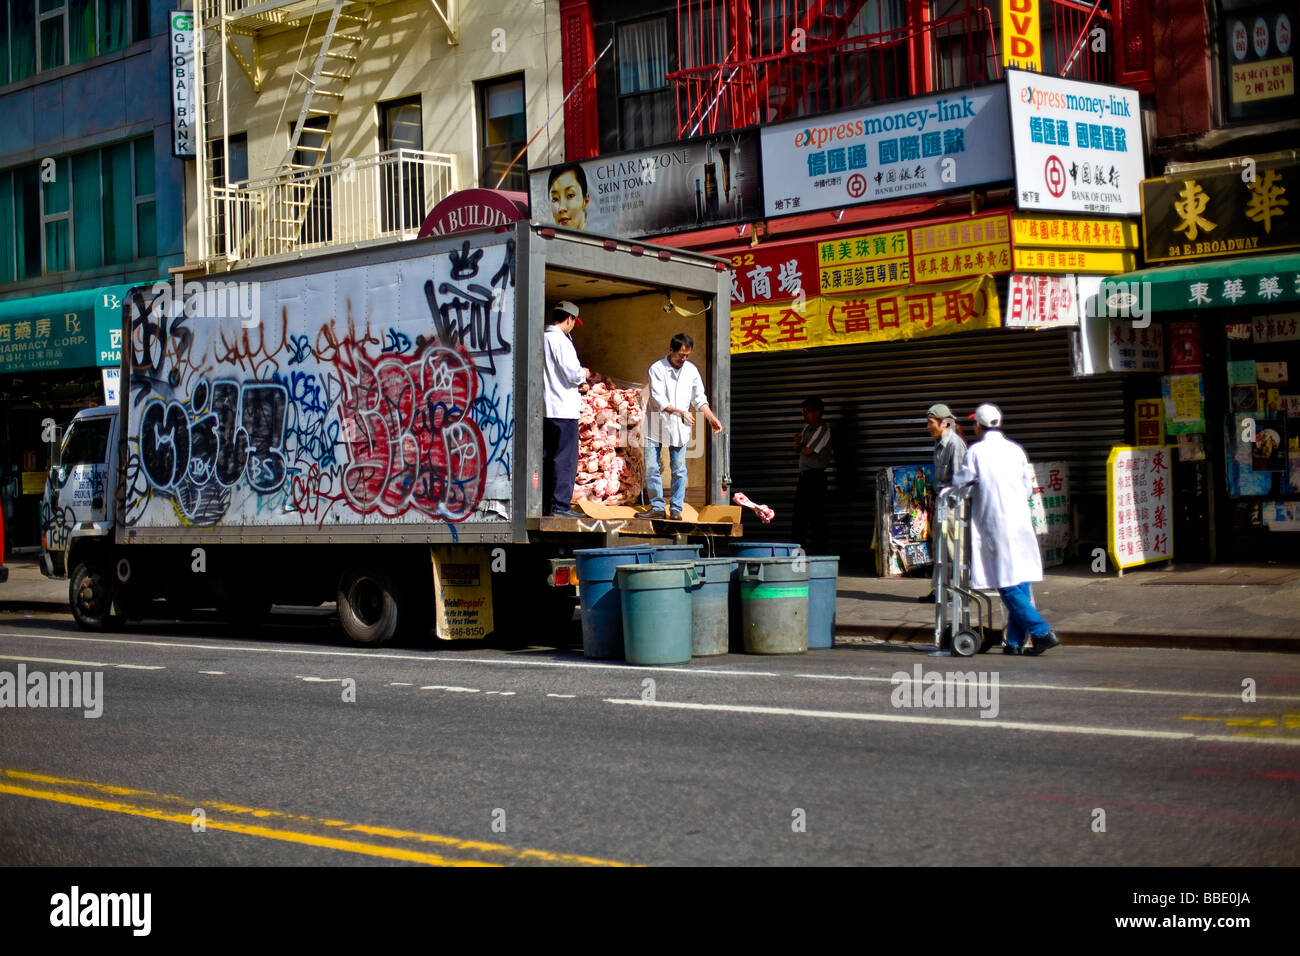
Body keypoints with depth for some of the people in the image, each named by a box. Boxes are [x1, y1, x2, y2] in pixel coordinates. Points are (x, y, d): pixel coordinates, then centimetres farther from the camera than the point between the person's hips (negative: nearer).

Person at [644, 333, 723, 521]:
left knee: (679, 469, 1)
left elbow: (700, 398, 10)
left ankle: (676, 508, 8)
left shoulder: (691, 370, 5)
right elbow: (659, 399, -14)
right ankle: (657, 507, 7)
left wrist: (712, 418, -1)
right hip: (656, 426, -2)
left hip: (679, 428, 2)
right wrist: (681, 412, -15)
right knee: (651, 468, -1)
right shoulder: (657, 369, -7)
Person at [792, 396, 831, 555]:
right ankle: (799, 548, 15)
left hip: (816, 476, -9)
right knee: (799, 512, 9)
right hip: (804, 475, 9)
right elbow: (797, 450, 17)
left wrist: (800, 446, 5)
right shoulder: (806, 428, 15)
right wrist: (798, 442, -4)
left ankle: (816, 549, -4)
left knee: (816, 514, -7)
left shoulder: (823, 429, -10)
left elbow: (808, 451, -16)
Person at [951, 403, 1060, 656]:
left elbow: (958, 481, 2)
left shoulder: (976, 451, -6)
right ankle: (1015, 641, 9)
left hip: (996, 525, -6)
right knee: (1021, 583, 8)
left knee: (1007, 585, -4)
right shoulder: (1016, 450, 9)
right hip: (1021, 524, 6)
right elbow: (1028, 488, 13)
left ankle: (1042, 632, -12)